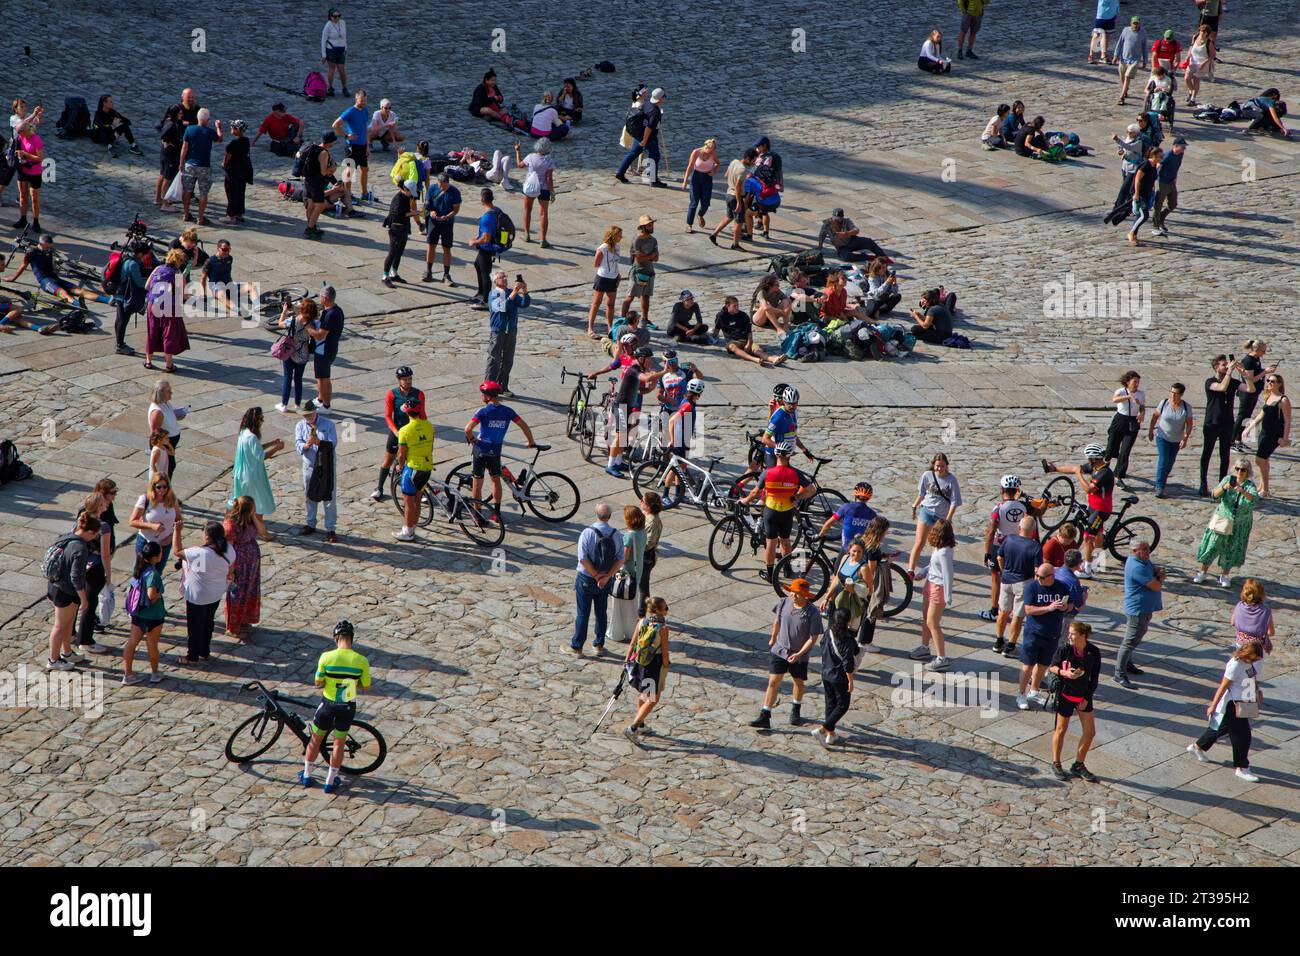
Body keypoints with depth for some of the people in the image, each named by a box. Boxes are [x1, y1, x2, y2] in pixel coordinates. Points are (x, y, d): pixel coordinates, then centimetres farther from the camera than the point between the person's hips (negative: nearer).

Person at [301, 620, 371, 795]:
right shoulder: (361, 661, -15)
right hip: (347, 708, 0)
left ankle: (306, 775, 33)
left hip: (328, 704, 0)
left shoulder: (326, 657, -18)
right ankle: (330, 781, 24)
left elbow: (318, 683, -8)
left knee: (316, 740, 19)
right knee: (339, 743, 16)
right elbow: (366, 688, -5)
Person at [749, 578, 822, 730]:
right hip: (779, 650, 2)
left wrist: (799, 654, -24)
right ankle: (765, 717, -2)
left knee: (798, 682, 19)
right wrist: (773, 638, 20)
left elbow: (813, 637, -17)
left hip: (799, 656, -2)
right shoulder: (784, 603, -11)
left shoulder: (813, 613, -21)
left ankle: (795, 711, 43)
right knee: (773, 682, -2)